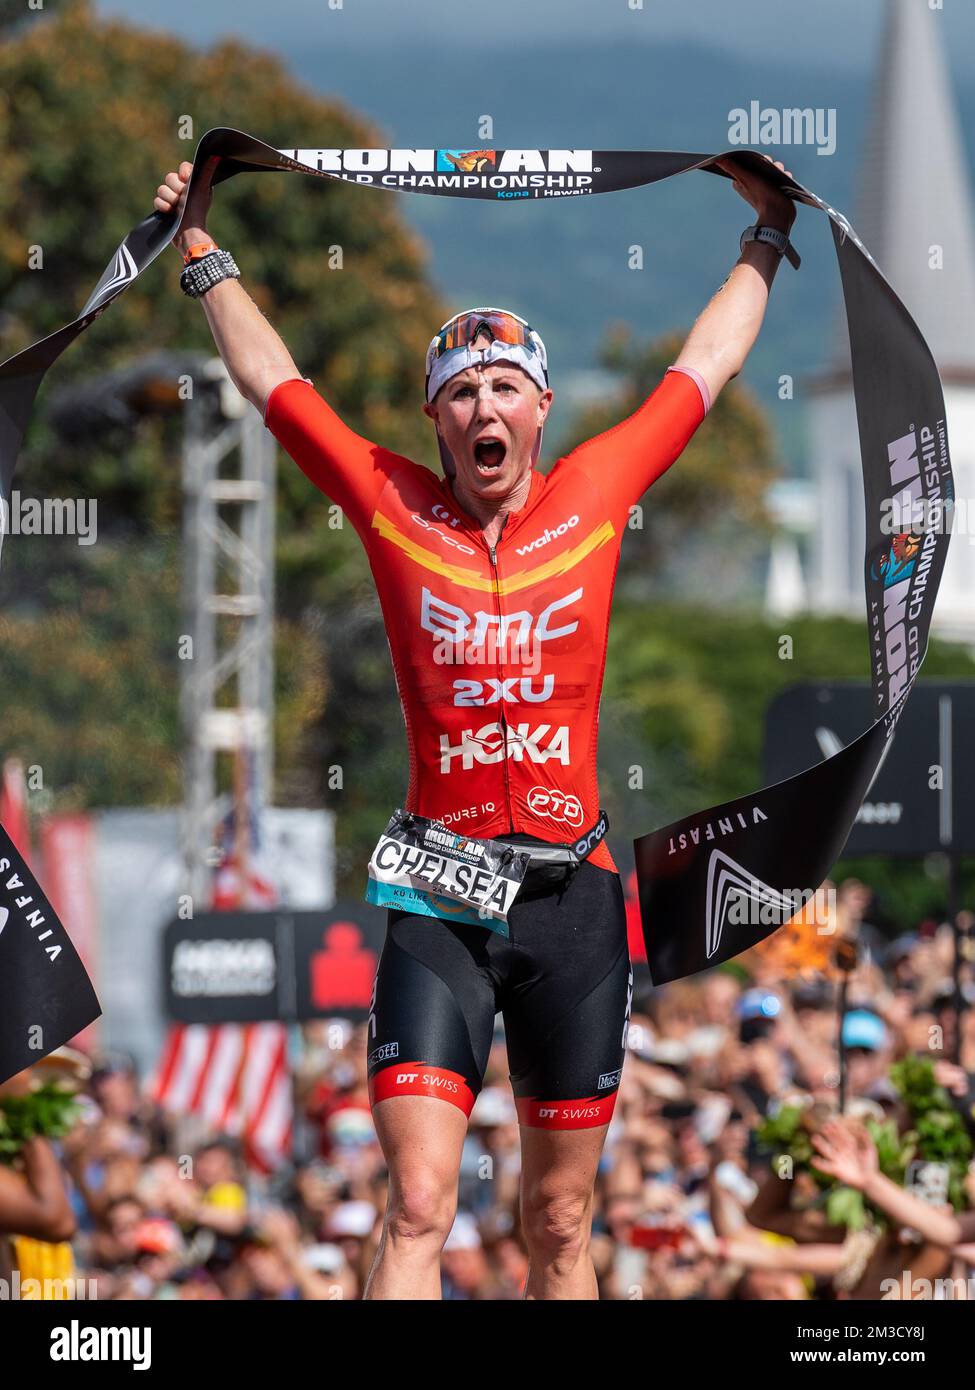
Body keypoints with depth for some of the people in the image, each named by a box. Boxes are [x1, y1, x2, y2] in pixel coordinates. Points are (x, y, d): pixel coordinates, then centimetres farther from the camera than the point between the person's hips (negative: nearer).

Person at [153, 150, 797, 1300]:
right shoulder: (393, 507, 4)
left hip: (572, 895, 2)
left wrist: (766, 239, 30)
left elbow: (705, 366, 21)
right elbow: (271, 379, 17)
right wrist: (204, 257, 25)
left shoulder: (595, 493, 6)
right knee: (419, 1208, -14)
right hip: (440, 901, -2)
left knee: (560, 1226, 9)